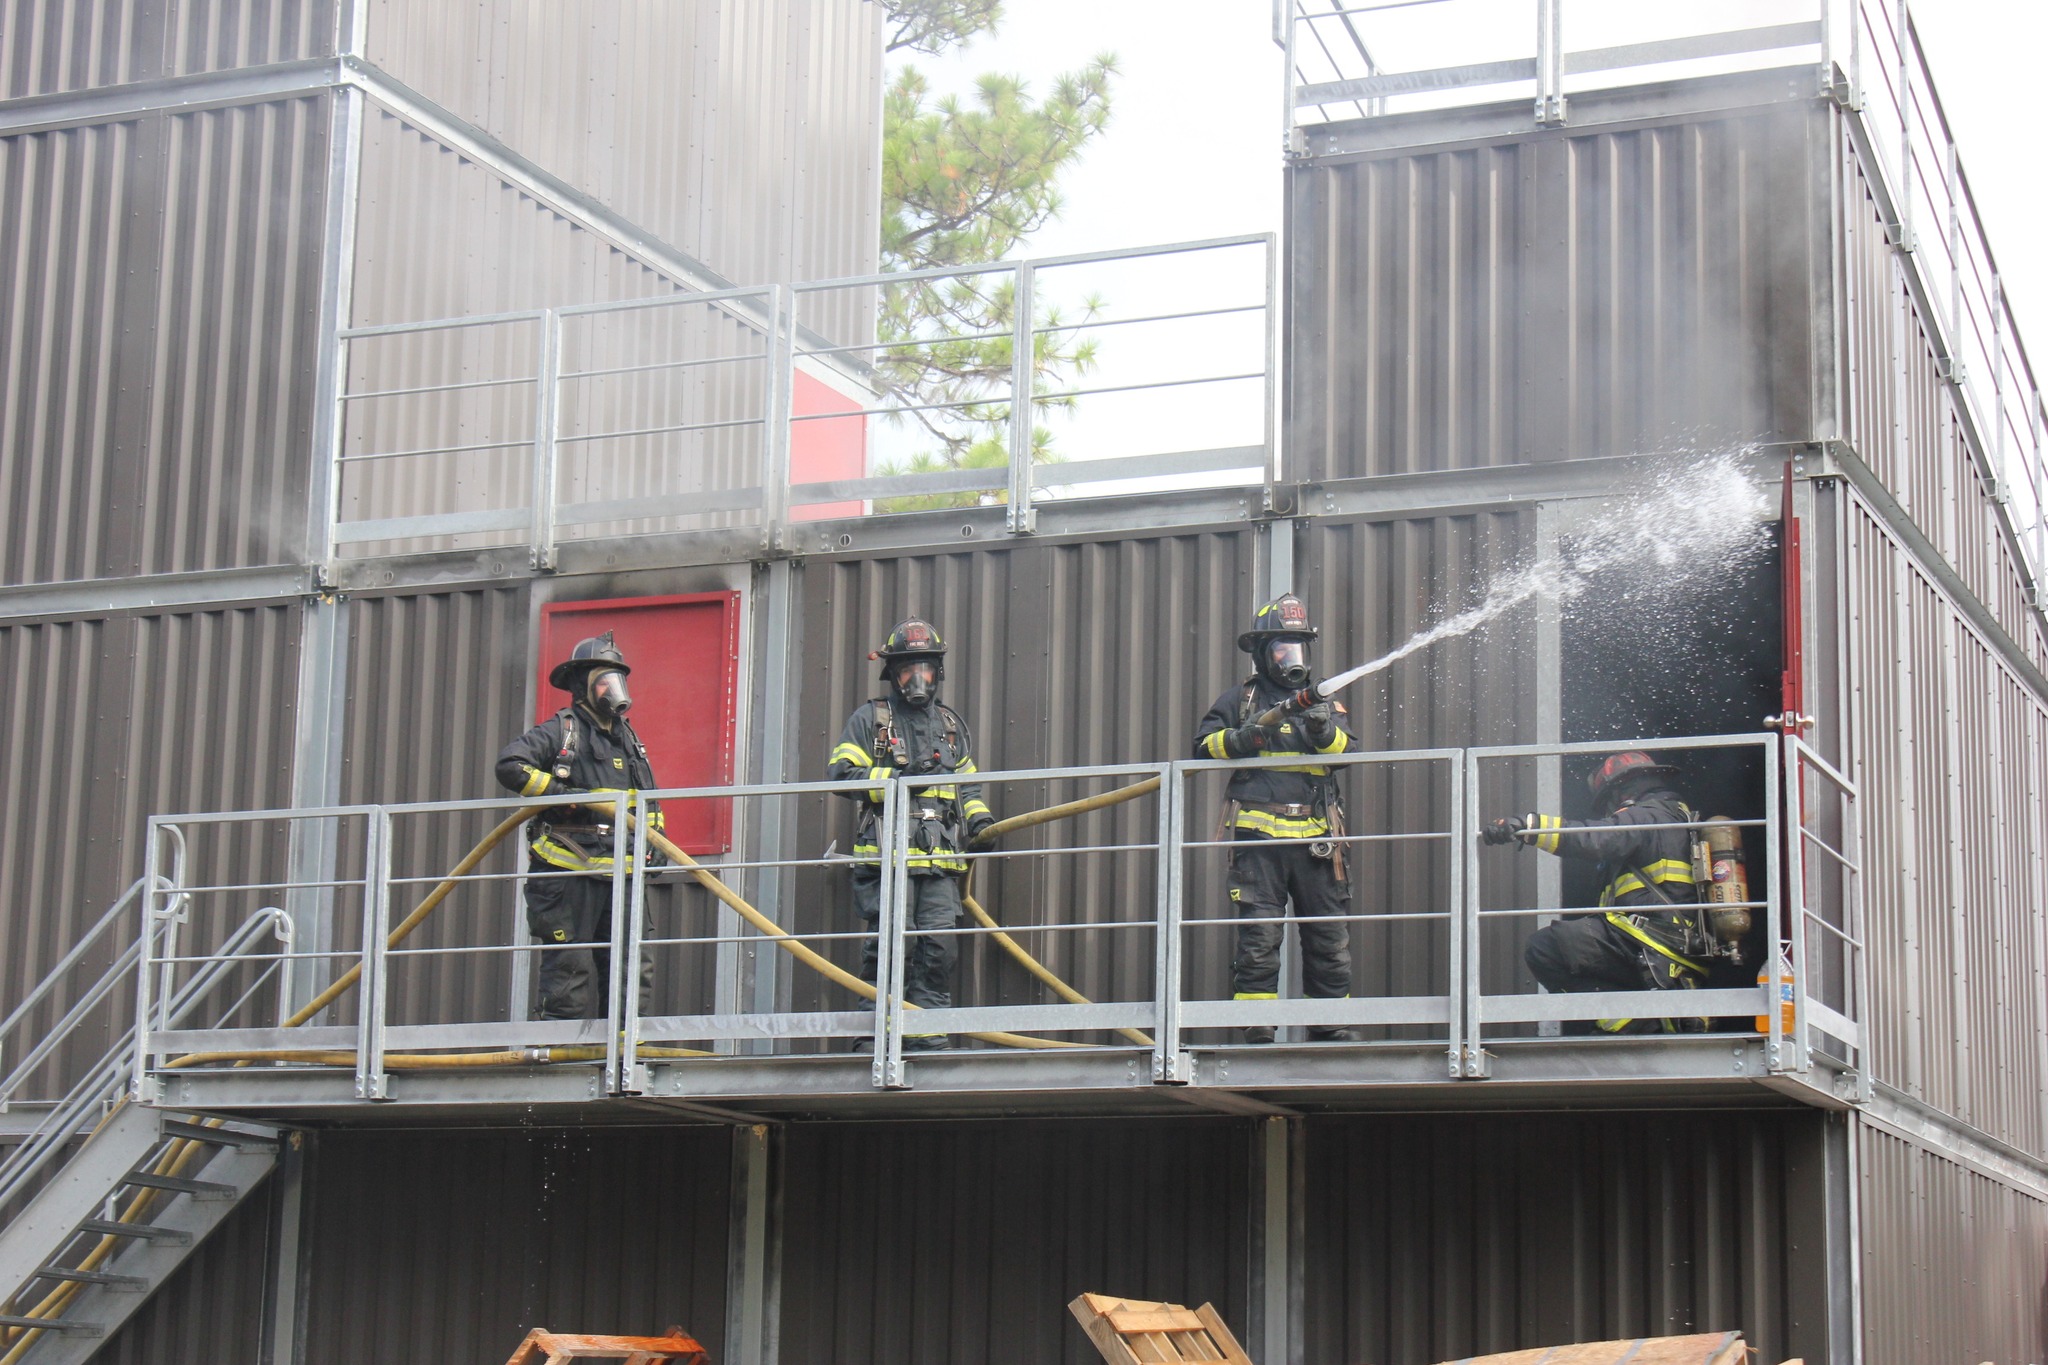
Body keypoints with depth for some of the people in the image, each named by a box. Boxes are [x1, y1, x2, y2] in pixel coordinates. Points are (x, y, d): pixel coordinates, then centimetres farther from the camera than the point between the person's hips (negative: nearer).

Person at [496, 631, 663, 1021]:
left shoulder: (628, 740, 21)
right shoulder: (560, 731, -3)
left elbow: (648, 801, 30)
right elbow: (510, 764, -17)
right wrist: (562, 793, -19)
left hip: (618, 873, 7)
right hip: (567, 874, -7)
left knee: (634, 969, 3)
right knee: (568, 969, -5)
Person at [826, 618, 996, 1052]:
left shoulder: (951, 724, 25)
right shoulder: (870, 719, 9)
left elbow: (967, 785, 31)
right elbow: (842, 774, -1)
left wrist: (979, 819, 12)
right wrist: (897, 778, -10)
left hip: (940, 857, 4)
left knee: (940, 945, -4)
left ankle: (926, 1032, 2)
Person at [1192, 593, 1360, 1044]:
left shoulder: (1321, 701, 19)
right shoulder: (1241, 699, 11)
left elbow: (1351, 752, 8)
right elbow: (1203, 745, 5)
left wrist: (1325, 730, -12)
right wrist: (1241, 739, -14)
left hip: (1316, 838, 3)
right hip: (1259, 837, -3)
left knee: (1330, 938, 4)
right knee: (1258, 938, -5)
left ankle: (1333, 1027, 11)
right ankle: (1256, 1031, -1)